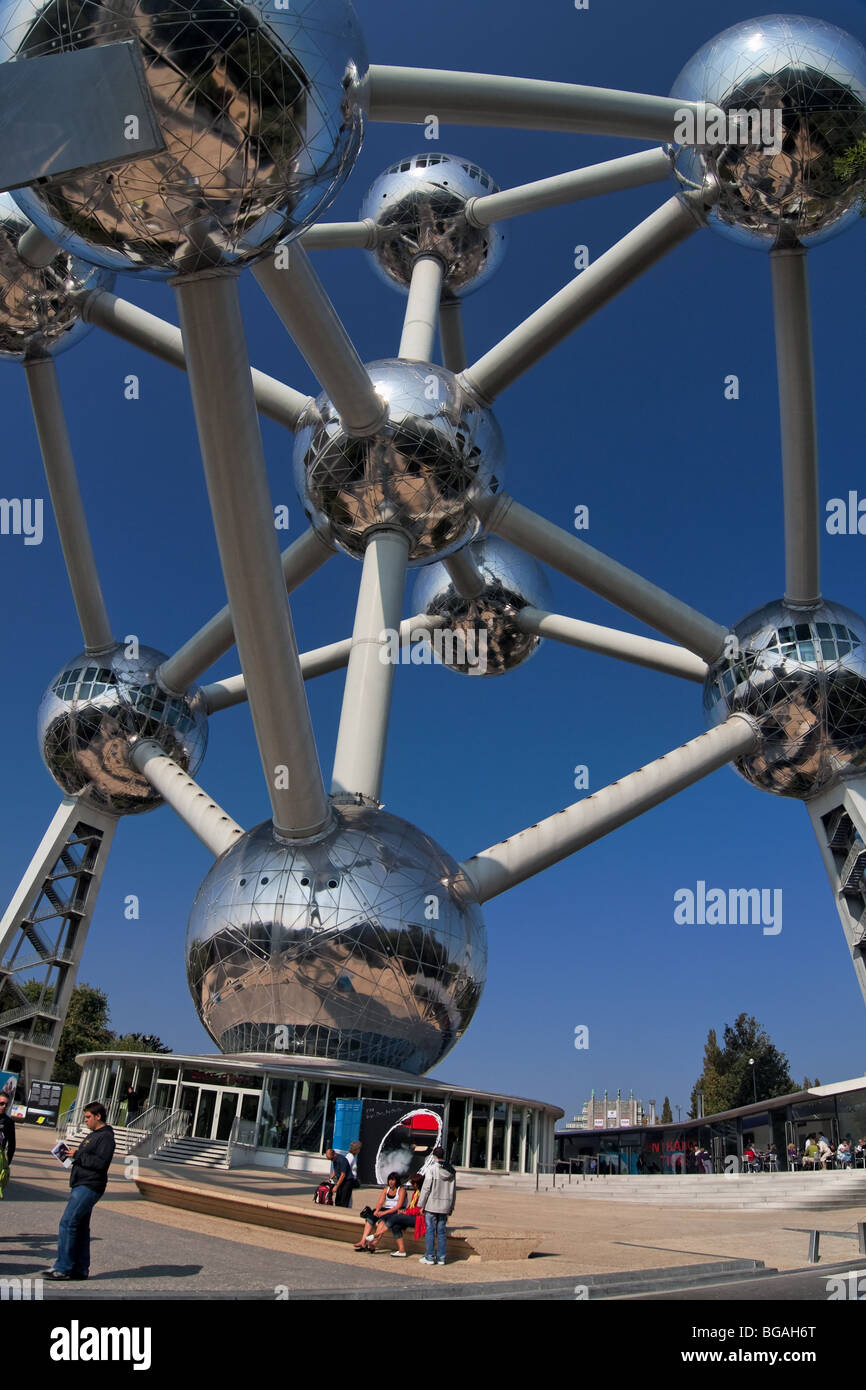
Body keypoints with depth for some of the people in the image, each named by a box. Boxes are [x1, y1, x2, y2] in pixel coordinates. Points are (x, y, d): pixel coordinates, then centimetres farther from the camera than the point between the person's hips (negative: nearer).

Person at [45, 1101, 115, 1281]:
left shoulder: (106, 1137, -12)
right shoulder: (93, 1135, 21)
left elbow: (101, 1163, -21)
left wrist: (78, 1155, -16)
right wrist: (72, 1155, 7)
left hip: (89, 1187, -10)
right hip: (81, 1185, 10)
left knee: (68, 1222, -13)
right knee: (80, 1226, 11)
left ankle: (63, 1268, -9)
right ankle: (80, 1269, 16)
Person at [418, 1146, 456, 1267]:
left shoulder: (432, 1169, -11)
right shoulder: (451, 1171, 5)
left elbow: (426, 1188, -11)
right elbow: (453, 1191, 10)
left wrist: (421, 1205, -3)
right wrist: (451, 1207, 18)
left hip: (432, 1205, -5)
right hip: (445, 1206, 5)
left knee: (430, 1231, 3)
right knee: (441, 1231, 11)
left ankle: (430, 1257, 6)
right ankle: (441, 1257, 12)